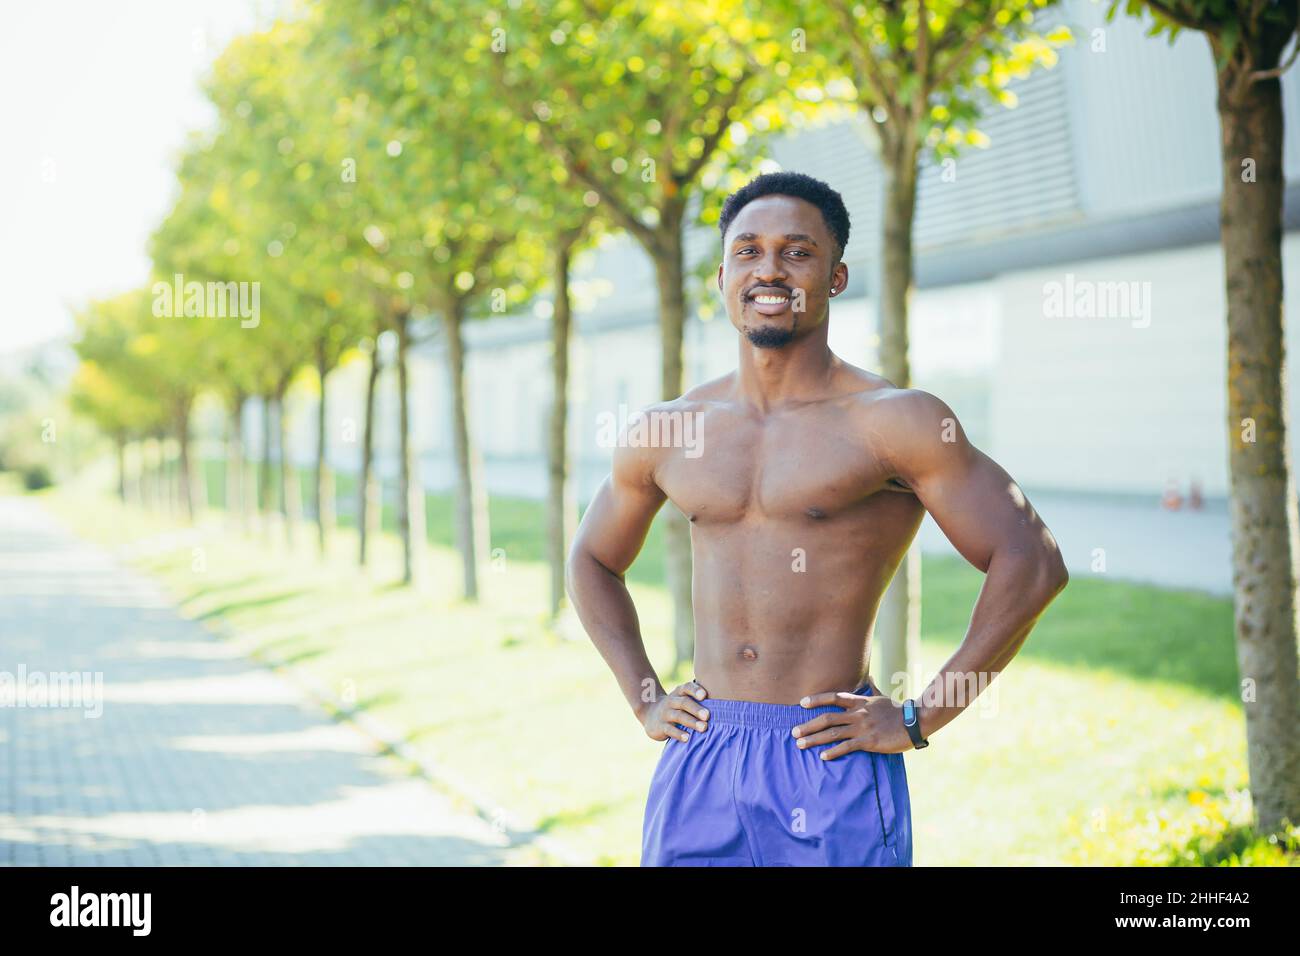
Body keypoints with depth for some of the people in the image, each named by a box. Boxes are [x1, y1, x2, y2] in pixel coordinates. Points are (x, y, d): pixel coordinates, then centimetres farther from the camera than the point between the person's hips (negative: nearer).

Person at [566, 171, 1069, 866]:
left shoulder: (891, 422, -7)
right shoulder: (664, 433, 8)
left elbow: (1031, 563, -9)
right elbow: (593, 560, 24)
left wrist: (920, 718, -9)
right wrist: (644, 700, 13)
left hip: (834, 769, -4)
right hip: (697, 765, 4)